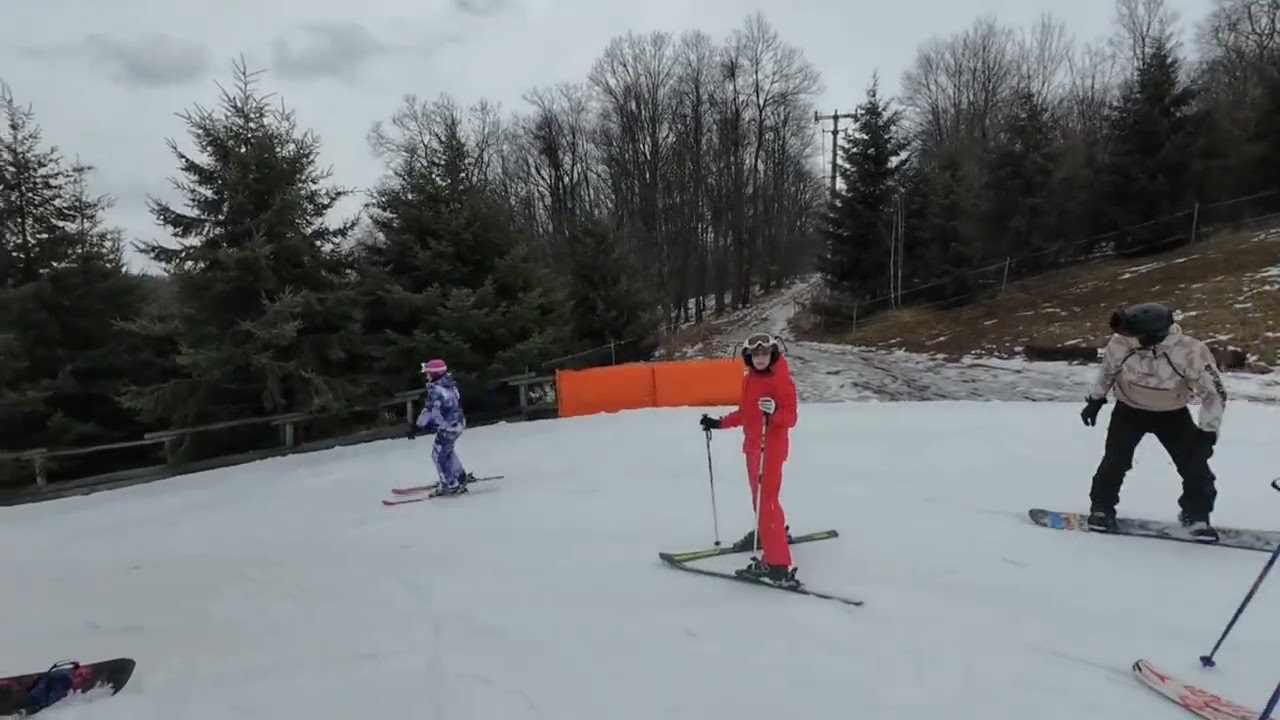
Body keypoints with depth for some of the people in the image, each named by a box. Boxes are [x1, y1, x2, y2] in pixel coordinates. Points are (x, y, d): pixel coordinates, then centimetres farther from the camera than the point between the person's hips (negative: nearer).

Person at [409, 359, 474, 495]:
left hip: (448, 427, -9)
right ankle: (461, 476, 38)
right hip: (457, 423, 9)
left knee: (439, 454, 2)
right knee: (447, 451, 26)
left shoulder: (436, 390, -23)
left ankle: (451, 485, 7)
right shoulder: (449, 385, 6)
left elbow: (428, 411, -22)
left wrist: (416, 427, -14)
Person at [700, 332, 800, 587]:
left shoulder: (782, 380, -14)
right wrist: (719, 423, 16)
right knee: (760, 496, 23)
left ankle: (778, 564, -12)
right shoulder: (749, 379, 9)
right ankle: (771, 532, 49)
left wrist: (774, 412, -37)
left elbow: (791, 417, -19)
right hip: (753, 445, 8)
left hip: (772, 447, -8)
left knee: (765, 500, -13)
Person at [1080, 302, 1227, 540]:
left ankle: (1196, 516, 19)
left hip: (1172, 414, 0)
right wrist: (1095, 400, 5)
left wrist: (1207, 433, -23)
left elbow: (1214, 393, -21)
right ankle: (1101, 508, 17)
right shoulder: (1120, 344, -27)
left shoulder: (1190, 352, -33)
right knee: (1114, 461, -3)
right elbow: (1107, 371, -4)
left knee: (1195, 465, -4)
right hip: (1129, 410, 1)